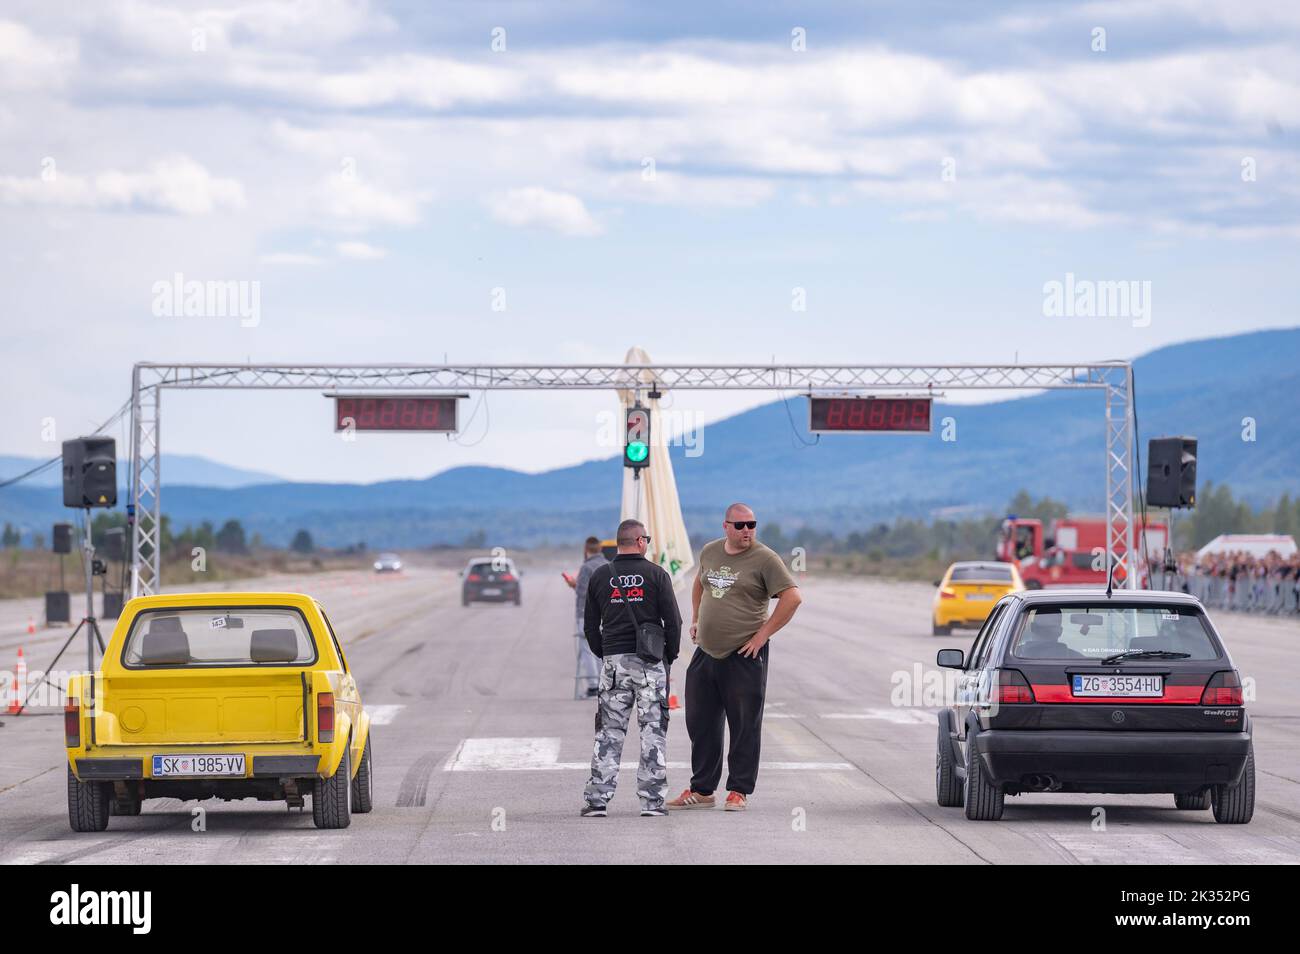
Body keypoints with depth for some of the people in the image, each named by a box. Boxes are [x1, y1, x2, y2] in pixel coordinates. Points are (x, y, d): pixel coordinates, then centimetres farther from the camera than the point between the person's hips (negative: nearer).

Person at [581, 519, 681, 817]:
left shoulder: (600, 577, 6)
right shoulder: (656, 574, -2)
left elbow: (590, 626, 9)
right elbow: (673, 621, -4)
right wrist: (670, 655, 9)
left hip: (613, 660, 2)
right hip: (650, 660, -2)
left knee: (609, 731, 6)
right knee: (653, 729, 3)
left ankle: (596, 799, 1)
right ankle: (652, 799, -1)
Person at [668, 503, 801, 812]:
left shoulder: (764, 559, -8)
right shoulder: (709, 552, 10)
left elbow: (793, 597, -14)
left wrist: (763, 634, -14)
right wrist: (696, 619, 21)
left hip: (744, 656, -6)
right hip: (705, 653, 6)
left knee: (744, 726, 0)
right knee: (700, 723, 11)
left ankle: (739, 791, 8)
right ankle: (701, 790, 21)